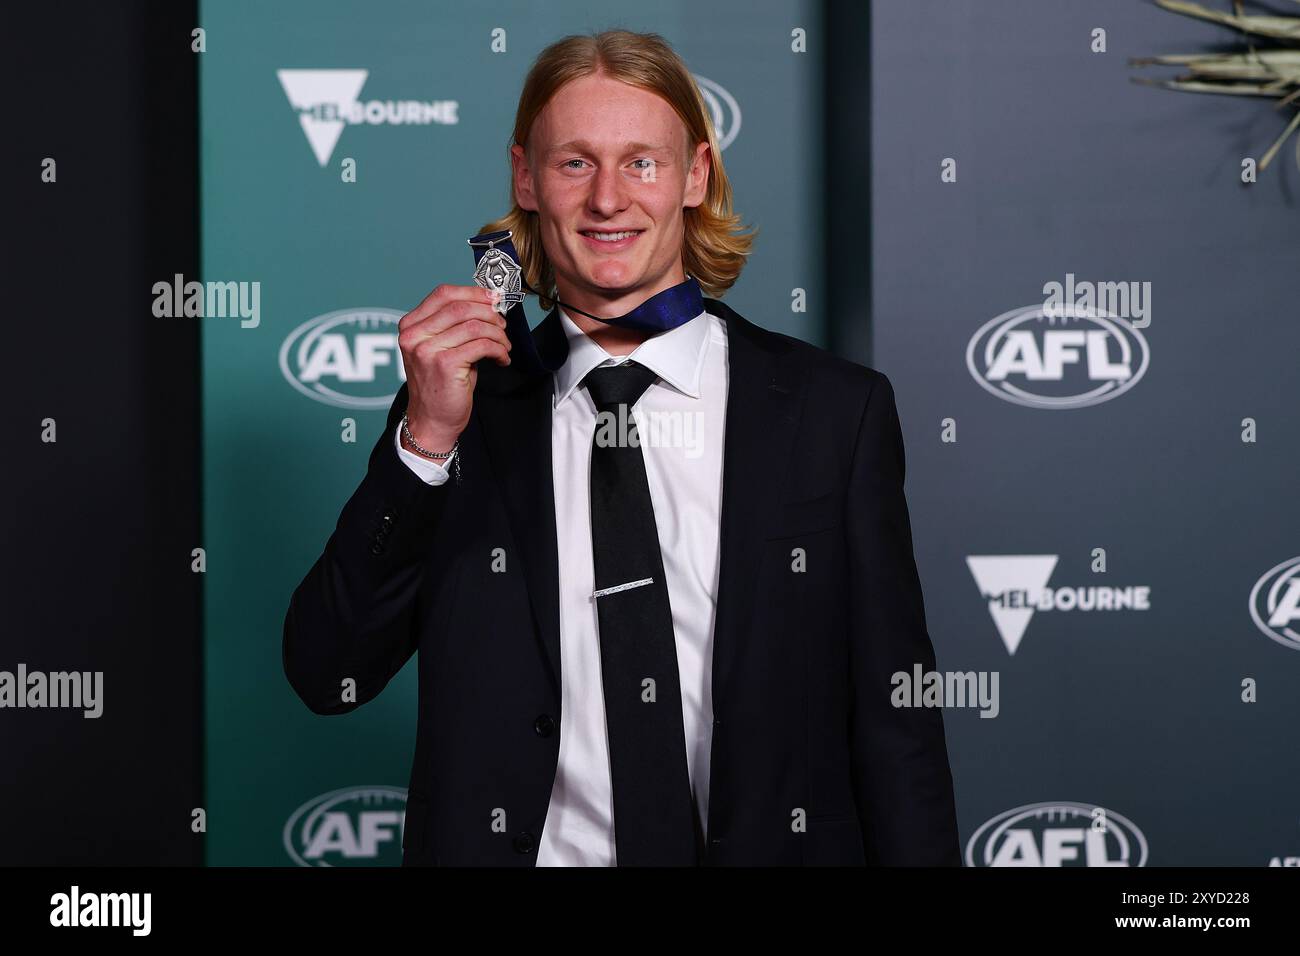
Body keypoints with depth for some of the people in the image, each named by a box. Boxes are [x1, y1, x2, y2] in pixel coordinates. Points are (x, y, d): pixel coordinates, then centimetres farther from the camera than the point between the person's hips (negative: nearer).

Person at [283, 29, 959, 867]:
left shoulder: (832, 411, -4)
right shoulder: (460, 408, 0)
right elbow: (326, 678, -8)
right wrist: (427, 441, -17)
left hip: (769, 844, 0)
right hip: (525, 844, 1)